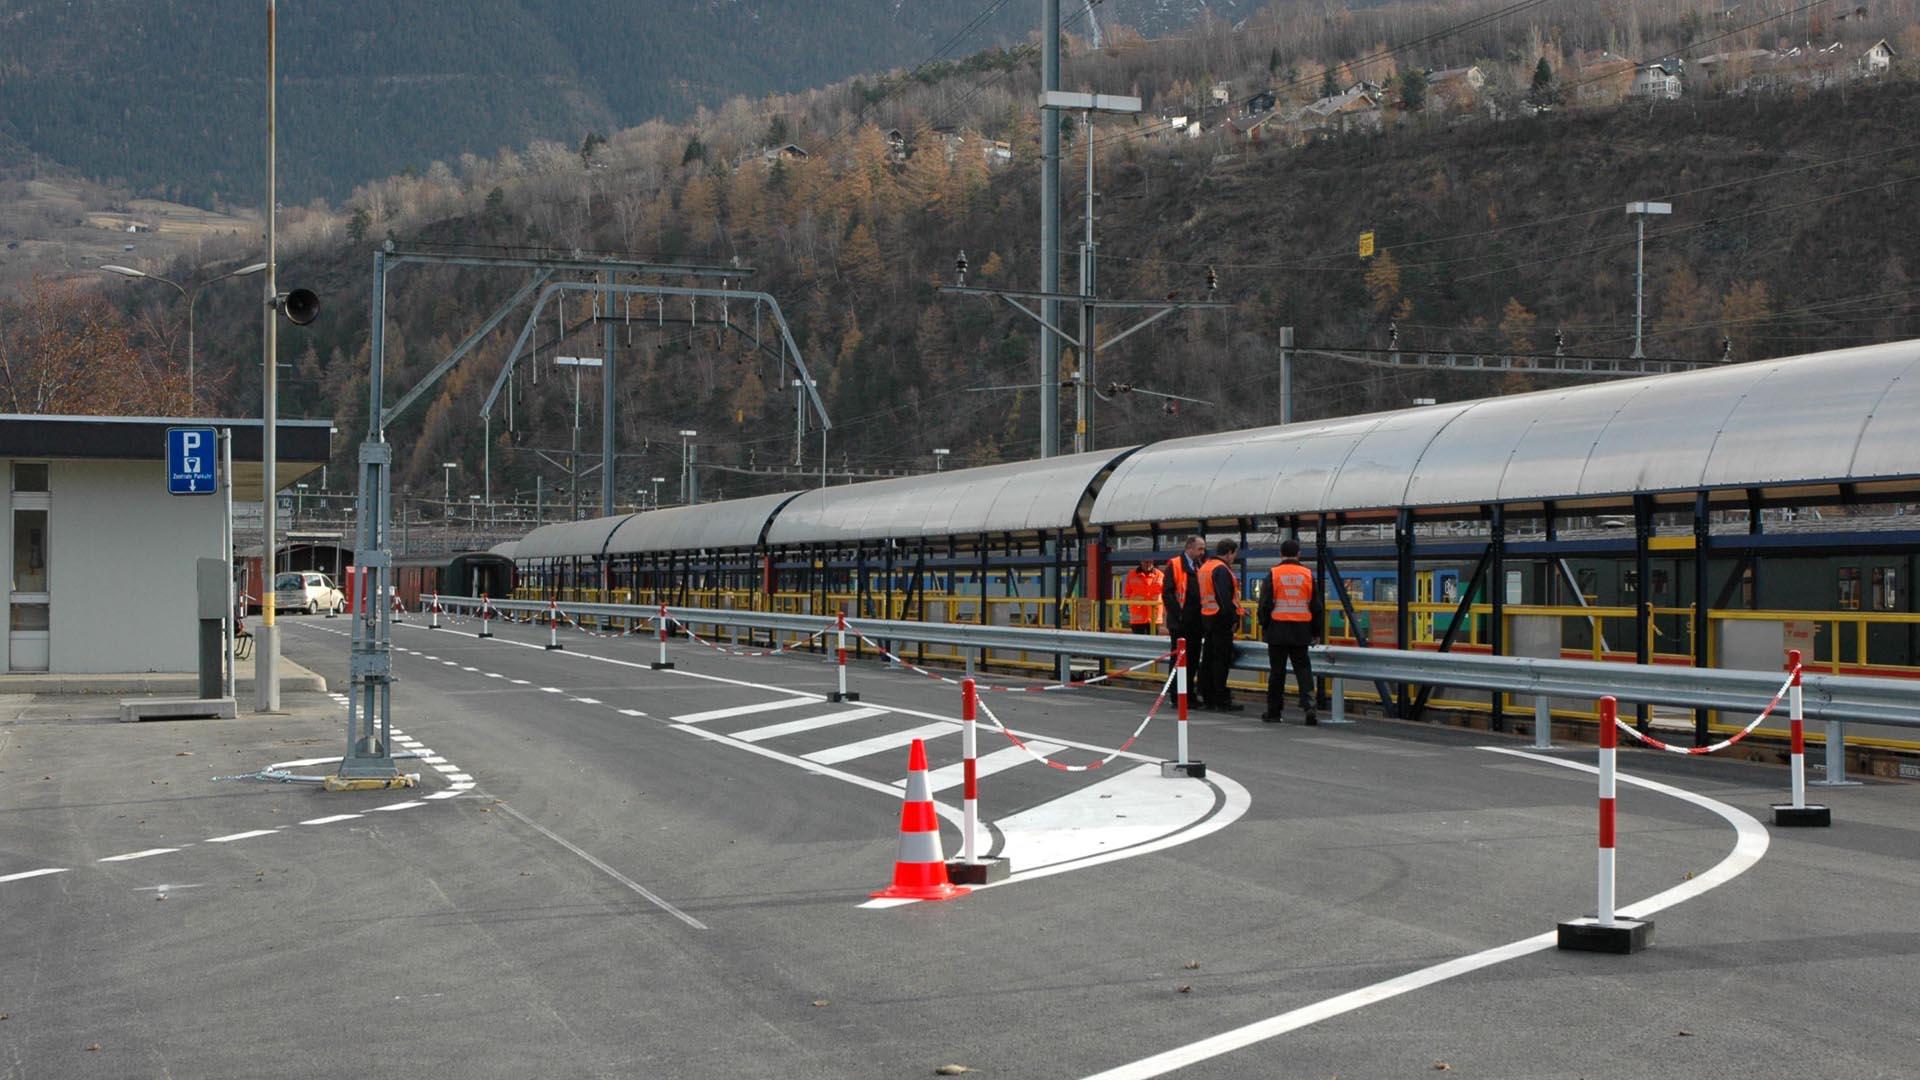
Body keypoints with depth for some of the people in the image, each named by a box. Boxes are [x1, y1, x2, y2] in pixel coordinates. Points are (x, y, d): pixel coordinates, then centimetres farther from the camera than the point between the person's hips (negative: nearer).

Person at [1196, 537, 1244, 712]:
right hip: (1221, 619, -10)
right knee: (1221, 660, -7)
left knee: (1208, 658, 13)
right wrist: (1233, 619, -18)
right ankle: (1221, 701, -7)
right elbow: (1225, 597, -22)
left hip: (1206, 617, 10)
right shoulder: (1221, 570, -15)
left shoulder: (1204, 567, 16)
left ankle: (1207, 697, 18)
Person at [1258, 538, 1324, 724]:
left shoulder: (1274, 574, -6)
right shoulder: (1308, 575, 2)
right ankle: (1308, 705, -12)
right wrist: (1315, 632, 15)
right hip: (1301, 631, 2)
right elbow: (1317, 606, 6)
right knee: (1303, 668, 6)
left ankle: (1273, 712, 12)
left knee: (1277, 671, 6)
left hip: (1278, 630, -1)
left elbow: (1265, 604, -5)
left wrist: (1264, 626, 8)